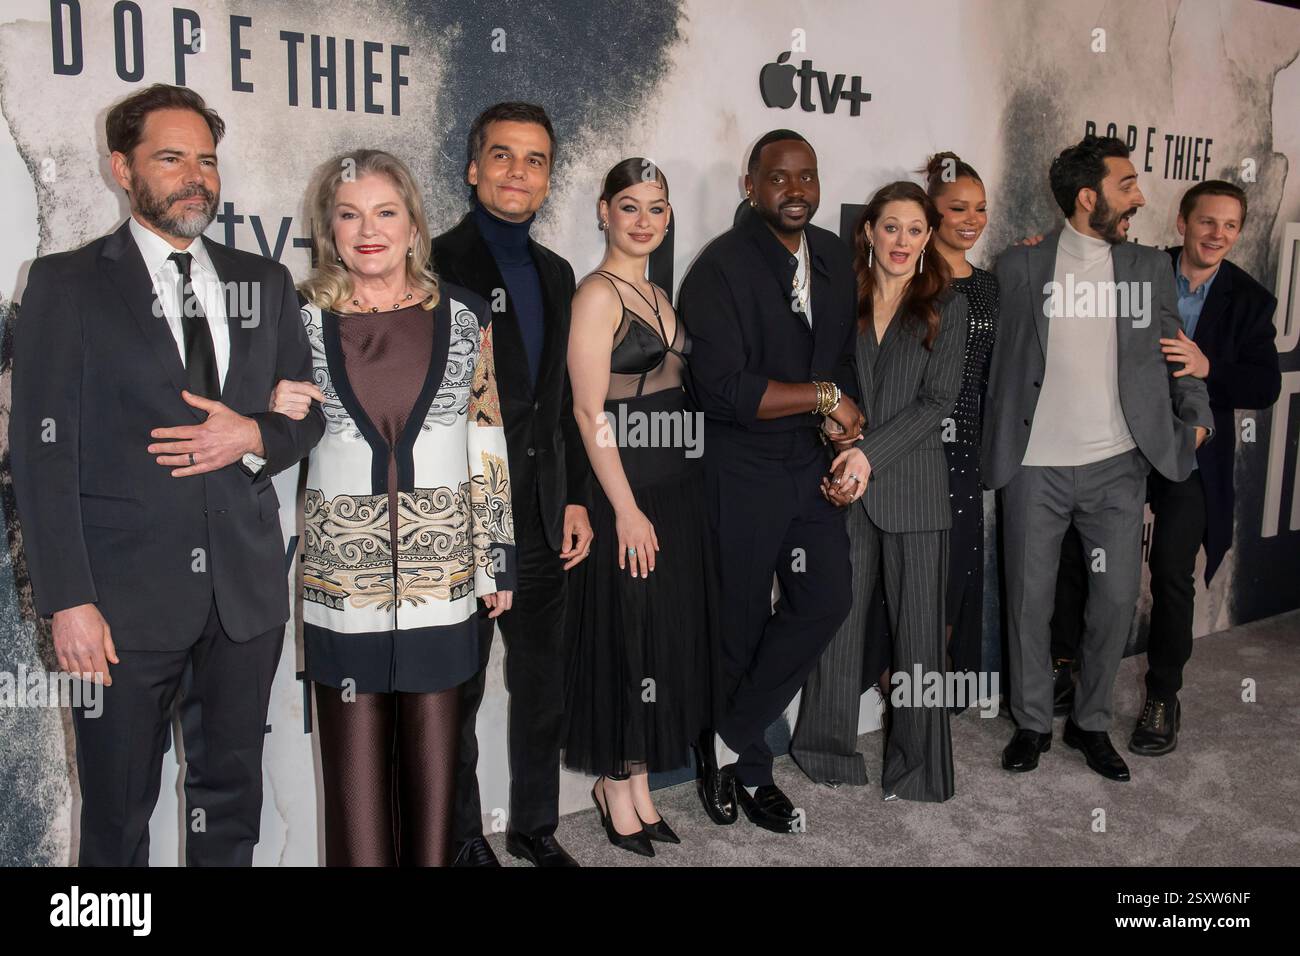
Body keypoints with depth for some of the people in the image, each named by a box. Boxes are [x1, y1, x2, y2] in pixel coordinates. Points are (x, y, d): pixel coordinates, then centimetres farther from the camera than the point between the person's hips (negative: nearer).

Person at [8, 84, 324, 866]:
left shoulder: (265, 283, 10)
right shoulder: (68, 284, -1)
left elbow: (310, 413, 14)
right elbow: (43, 454, -6)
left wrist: (255, 436, -9)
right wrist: (68, 601, -13)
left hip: (247, 589, 4)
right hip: (127, 596, -3)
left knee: (233, 799, 16)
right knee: (119, 817, 9)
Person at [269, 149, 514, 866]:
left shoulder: (462, 316, 3)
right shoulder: (302, 318, 2)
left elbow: (487, 441, 6)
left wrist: (497, 557, 5)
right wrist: (274, 415, -11)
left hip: (441, 559, 1)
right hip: (341, 560, 0)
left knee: (434, 741, 10)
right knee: (354, 742, 7)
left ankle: (433, 858, 27)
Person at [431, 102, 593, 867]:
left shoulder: (556, 273, 12)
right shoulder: (437, 265, -9)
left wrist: (576, 497, 10)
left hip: (543, 518, 6)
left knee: (543, 687, 17)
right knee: (457, 694, 10)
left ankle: (537, 827, 35)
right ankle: (462, 839, 29)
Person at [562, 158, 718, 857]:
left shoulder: (657, 295, 15)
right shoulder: (598, 294, -11)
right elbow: (589, 411, -17)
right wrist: (627, 509, -20)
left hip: (677, 485, 9)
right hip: (625, 489, -8)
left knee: (668, 634, 13)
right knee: (625, 634, 1)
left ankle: (638, 784, 26)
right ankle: (615, 786, 19)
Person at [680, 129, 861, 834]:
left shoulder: (835, 257, 9)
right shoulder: (721, 267, -13)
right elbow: (722, 389, -23)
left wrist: (845, 422, 0)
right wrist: (824, 397, -15)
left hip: (814, 465, 7)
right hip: (745, 472, -6)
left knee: (827, 599, 2)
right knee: (741, 623, 5)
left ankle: (728, 740, 17)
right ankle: (749, 771, 26)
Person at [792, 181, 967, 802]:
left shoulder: (946, 307, 5)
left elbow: (938, 401, -4)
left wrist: (871, 454, -14)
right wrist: (831, 463, -7)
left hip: (912, 487, -1)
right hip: (843, 487, 1)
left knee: (917, 627, 5)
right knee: (837, 618, 5)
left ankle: (917, 767, 19)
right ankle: (830, 751, 21)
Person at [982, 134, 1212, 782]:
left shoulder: (1150, 268, 7)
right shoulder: (1019, 267, -1)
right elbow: (995, 358, 0)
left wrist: (1196, 417, 5)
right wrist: (994, 449, -6)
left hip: (1117, 466, 3)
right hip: (1035, 467, -2)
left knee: (1116, 601, 5)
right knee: (1029, 601, 6)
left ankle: (1091, 722, 26)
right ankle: (1032, 722, 25)